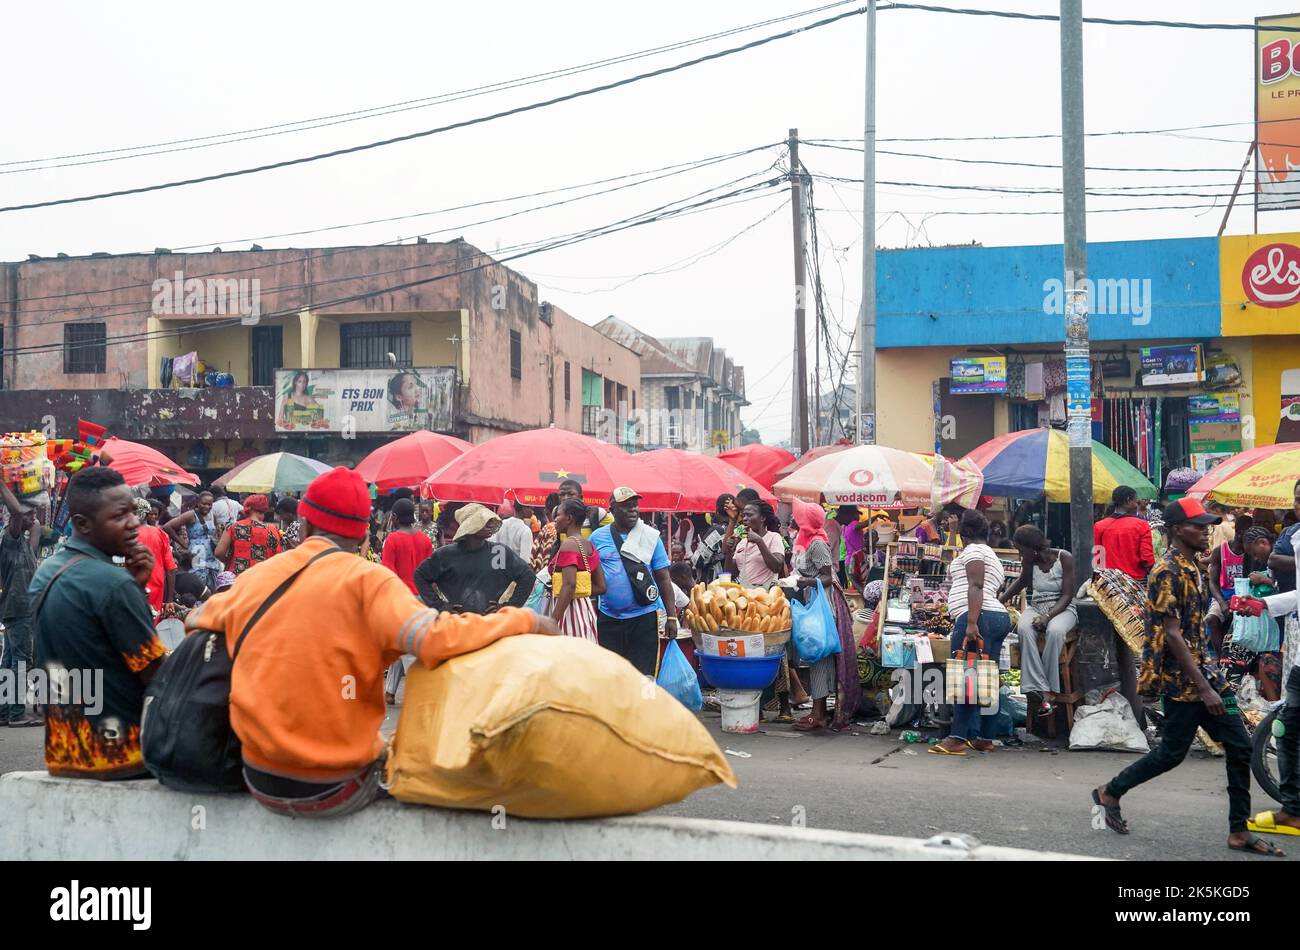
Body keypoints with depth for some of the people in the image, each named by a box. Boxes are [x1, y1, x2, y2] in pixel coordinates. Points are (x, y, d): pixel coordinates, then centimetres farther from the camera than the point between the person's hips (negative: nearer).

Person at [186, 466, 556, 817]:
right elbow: (435, 639, -26)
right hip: (334, 790, -4)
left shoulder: (252, 578, 2)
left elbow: (197, 619, 21)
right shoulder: (366, 579, -13)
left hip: (261, 783, 4)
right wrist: (523, 620, -13)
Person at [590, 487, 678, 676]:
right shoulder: (598, 537, 3)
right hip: (607, 618, 2)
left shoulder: (651, 537, 1)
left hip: (644, 617, -1)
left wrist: (671, 616, -3)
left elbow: (664, 578, 2)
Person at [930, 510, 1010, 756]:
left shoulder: (973, 550, 0)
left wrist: (971, 622, -22)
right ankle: (984, 738, 10)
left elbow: (976, 586, -13)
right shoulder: (993, 558, 29)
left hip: (978, 616, -10)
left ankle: (958, 738, -16)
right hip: (999, 617, 10)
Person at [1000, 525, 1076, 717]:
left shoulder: (1065, 558, -11)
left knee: (1055, 631, -39)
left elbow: (1067, 595, -13)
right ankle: (1039, 688, -40)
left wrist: (1048, 616, -26)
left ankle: (1049, 691, -32)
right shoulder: (1030, 562, 2)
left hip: (1062, 608, -3)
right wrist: (999, 602, 20)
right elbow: (1021, 582, 24)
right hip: (1036, 607, 4)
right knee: (1024, 629, -32)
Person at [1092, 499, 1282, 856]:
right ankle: (1110, 792, 17)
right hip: (1181, 680, -9)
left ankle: (1239, 832, 12)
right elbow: (1171, 633, -21)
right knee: (1172, 752, -1)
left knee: (1239, 747, 5)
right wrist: (1204, 688, -22)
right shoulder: (1167, 572, -17)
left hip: (1204, 672, 9)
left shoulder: (1192, 568, 12)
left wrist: (1211, 679, 18)